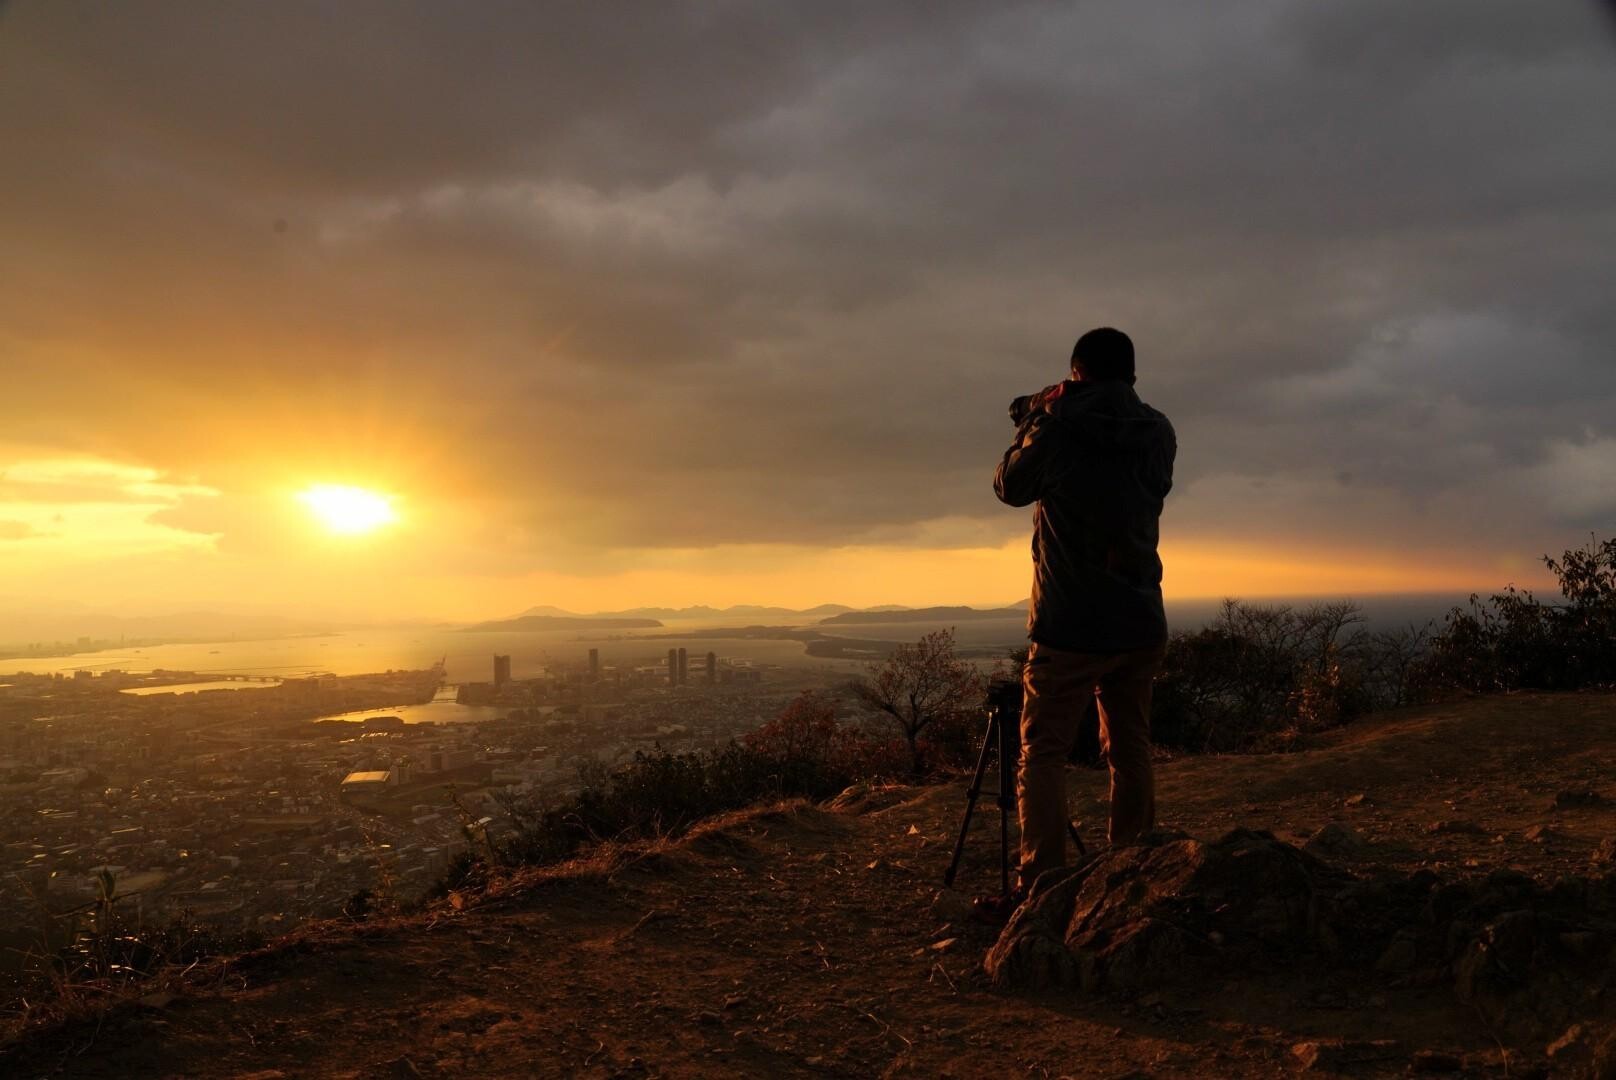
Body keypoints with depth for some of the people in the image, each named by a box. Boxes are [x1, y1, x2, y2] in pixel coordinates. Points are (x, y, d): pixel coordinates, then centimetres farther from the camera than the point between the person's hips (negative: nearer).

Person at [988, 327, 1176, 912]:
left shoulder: (1055, 433, -12)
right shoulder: (1158, 434, 1)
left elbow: (1010, 486, 5)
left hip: (1070, 627, -5)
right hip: (1141, 626, 5)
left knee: (1043, 753, 1)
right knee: (1130, 750, 14)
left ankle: (1039, 884, -2)